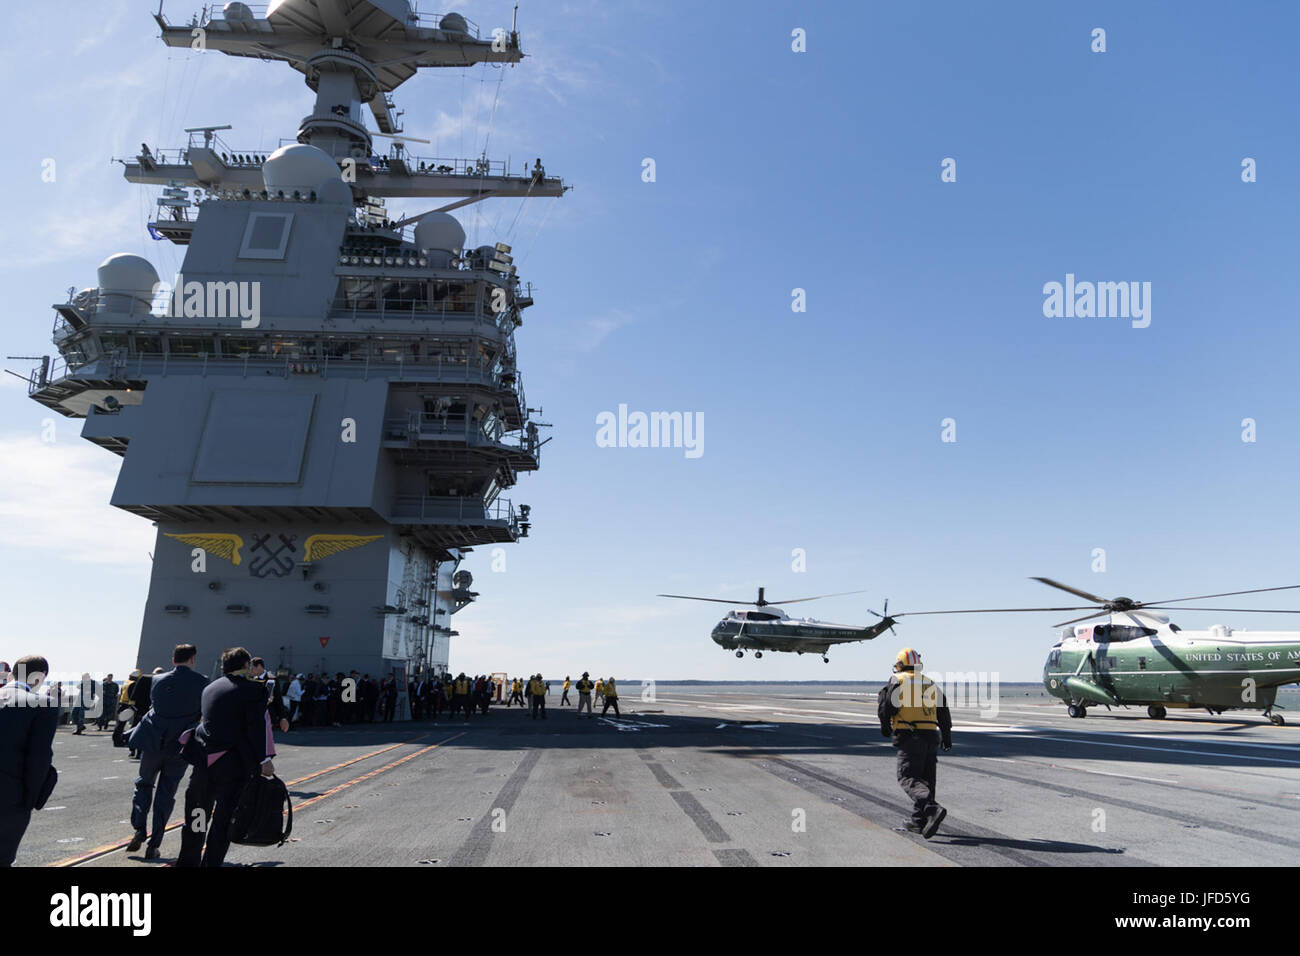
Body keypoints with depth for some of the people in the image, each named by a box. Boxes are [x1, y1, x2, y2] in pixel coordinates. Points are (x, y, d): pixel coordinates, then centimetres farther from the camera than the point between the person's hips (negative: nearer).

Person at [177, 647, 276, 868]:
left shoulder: (209, 688, 13)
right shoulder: (253, 690, -8)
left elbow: (204, 721, 21)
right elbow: (258, 726, -13)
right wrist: (264, 760, -12)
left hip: (204, 759, 6)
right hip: (234, 763, -6)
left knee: (197, 813, 19)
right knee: (223, 816, 1)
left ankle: (188, 860, 30)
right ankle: (211, 862, 2)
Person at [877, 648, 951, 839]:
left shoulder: (897, 681, 1)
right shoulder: (931, 683, 17)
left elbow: (885, 707, -7)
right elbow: (943, 712, 17)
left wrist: (886, 727, 11)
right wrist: (947, 737, 26)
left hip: (910, 737, -6)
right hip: (931, 736, 6)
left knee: (908, 779, -8)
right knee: (926, 779, 14)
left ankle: (932, 809, -30)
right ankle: (918, 821, 18)